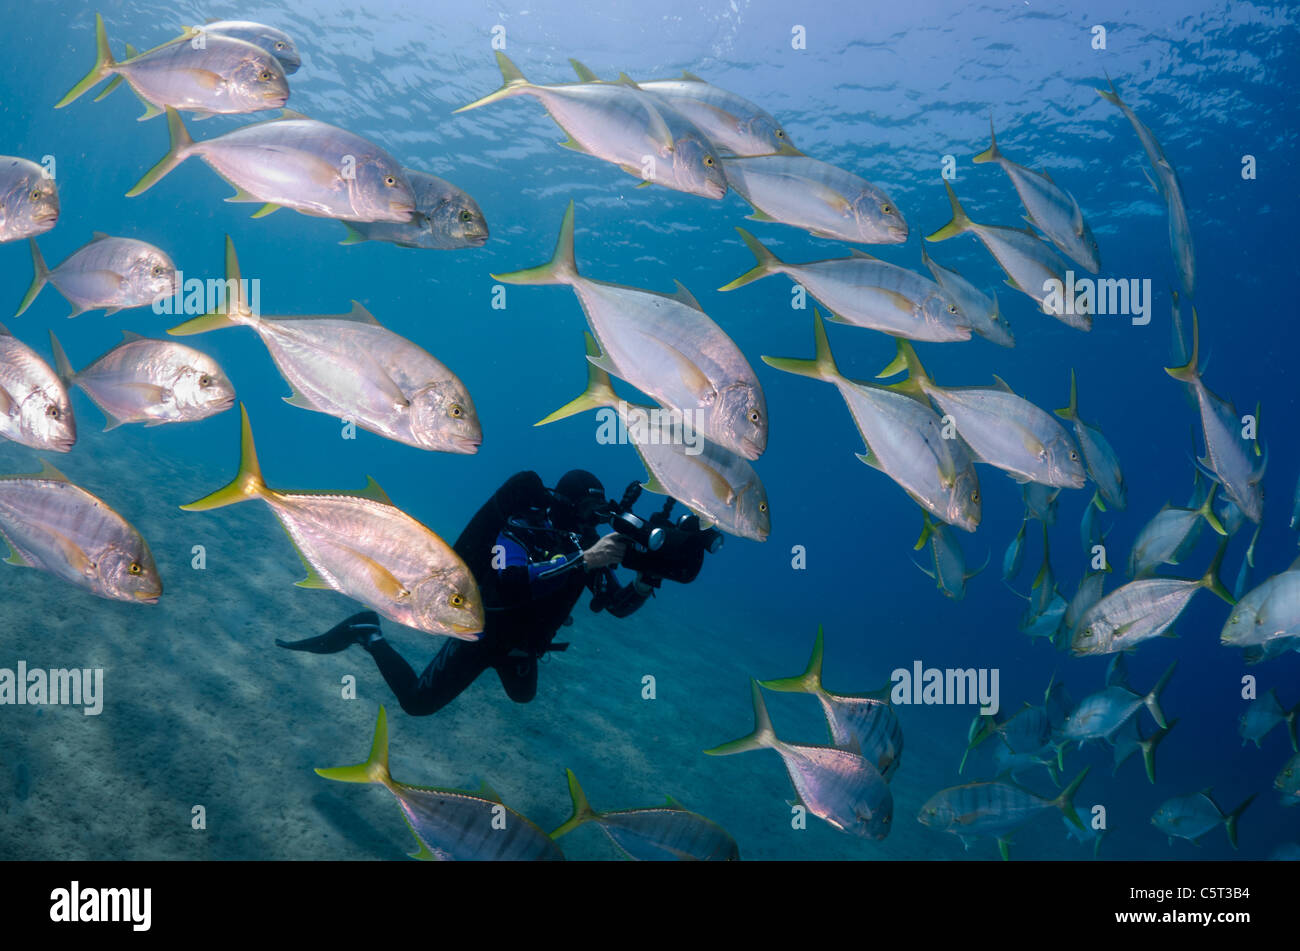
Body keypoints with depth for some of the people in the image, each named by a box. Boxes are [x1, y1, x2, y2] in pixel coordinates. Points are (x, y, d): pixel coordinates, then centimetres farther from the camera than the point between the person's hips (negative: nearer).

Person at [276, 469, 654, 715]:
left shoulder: (586, 545, -12)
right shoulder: (522, 529, -32)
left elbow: (619, 605, -10)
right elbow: (511, 583, -52)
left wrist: (647, 578, -31)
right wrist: (582, 560, -56)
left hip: (519, 643, 7)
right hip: (481, 633, -7)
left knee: (523, 695, 32)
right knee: (418, 702, 2)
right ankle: (367, 635, 17)